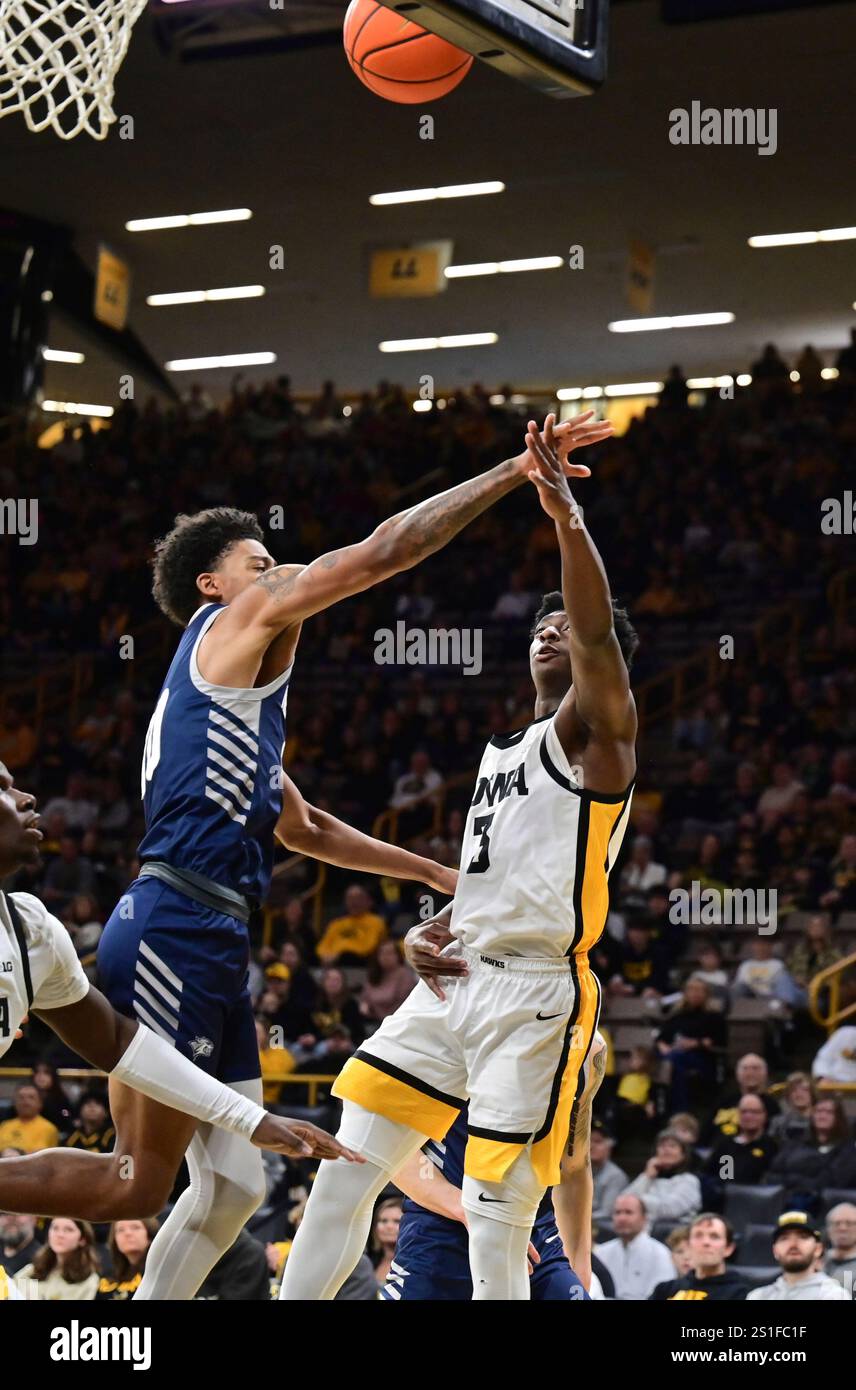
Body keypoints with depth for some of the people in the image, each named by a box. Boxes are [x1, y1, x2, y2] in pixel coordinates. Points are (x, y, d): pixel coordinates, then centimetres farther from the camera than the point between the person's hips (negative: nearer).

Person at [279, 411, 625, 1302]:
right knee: (346, 1167, 3)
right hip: (456, 983, 8)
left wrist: (563, 510, -34)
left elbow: (598, 634, -21)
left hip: (535, 994, -8)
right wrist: (433, 931, 9)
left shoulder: (593, 728, -1)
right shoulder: (502, 752, 24)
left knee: (497, 1221, -10)